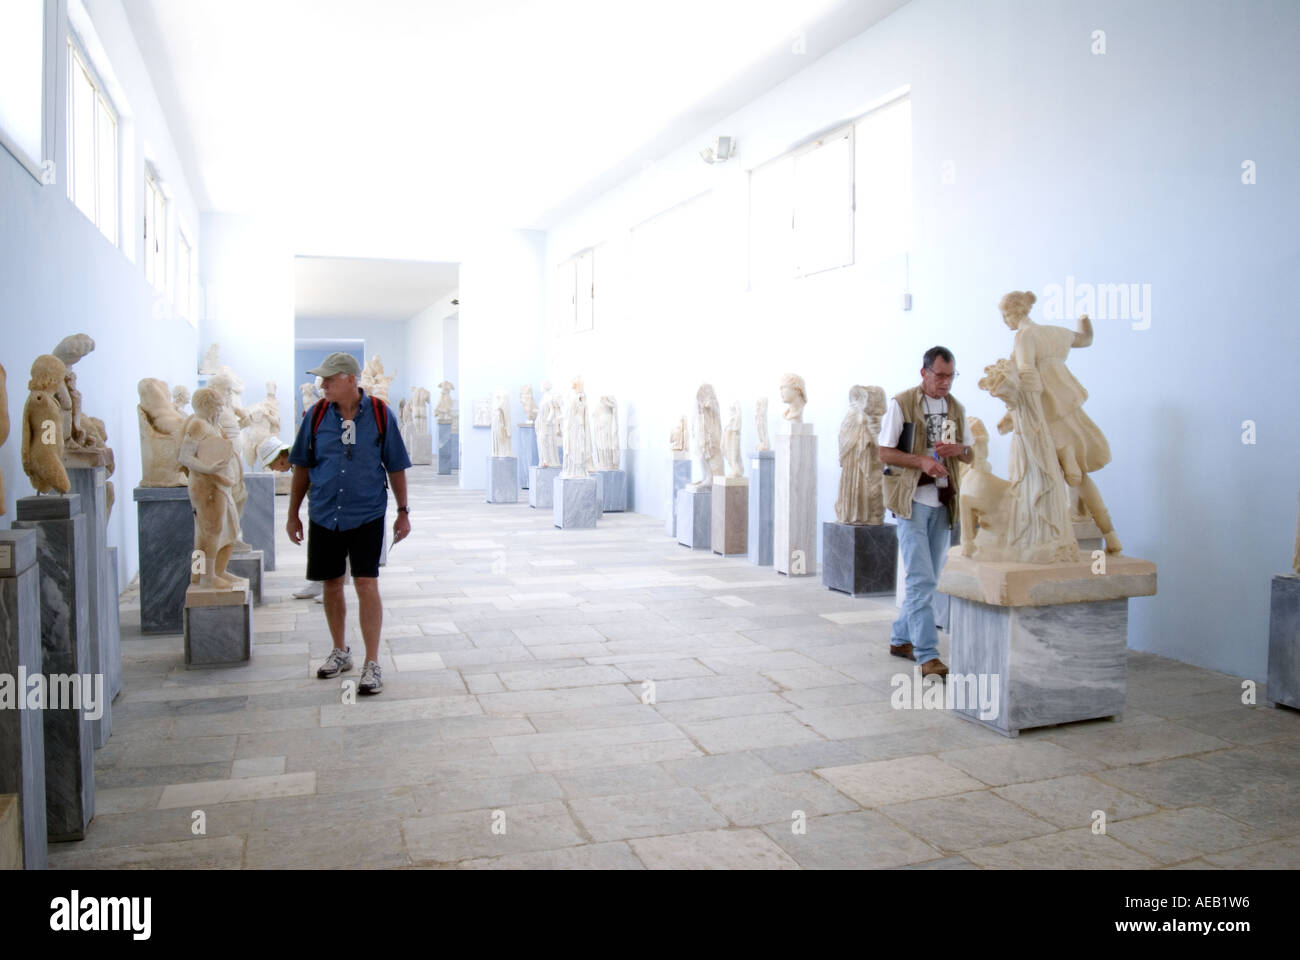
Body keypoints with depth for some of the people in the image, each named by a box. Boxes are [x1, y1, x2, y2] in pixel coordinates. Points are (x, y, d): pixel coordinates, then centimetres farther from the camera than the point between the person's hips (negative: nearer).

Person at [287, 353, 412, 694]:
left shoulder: (380, 414, -5)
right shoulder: (317, 416, 1)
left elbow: (396, 467, 2)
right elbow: (302, 467, 10)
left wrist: (403, 512, 2)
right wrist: (293, 514, 11)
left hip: (367, 515, -3)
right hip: (324, 515, 3)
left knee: (366, 584, -8)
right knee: (332, 584, 13)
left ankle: (372, 664, 1)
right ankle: (340, 652, 32)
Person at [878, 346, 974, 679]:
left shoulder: (956, 408, 12)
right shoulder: (901, 404, -5)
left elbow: (970, 454, 18)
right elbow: (884, 452, -6)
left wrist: (957, 449, -6)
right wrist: (921, 460, -21)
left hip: (943, 502, 6)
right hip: (912, 500, -6)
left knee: (927, 578, 12)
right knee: (920, 579, -10)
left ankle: (900, 639, 26)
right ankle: (927, 655, -10)